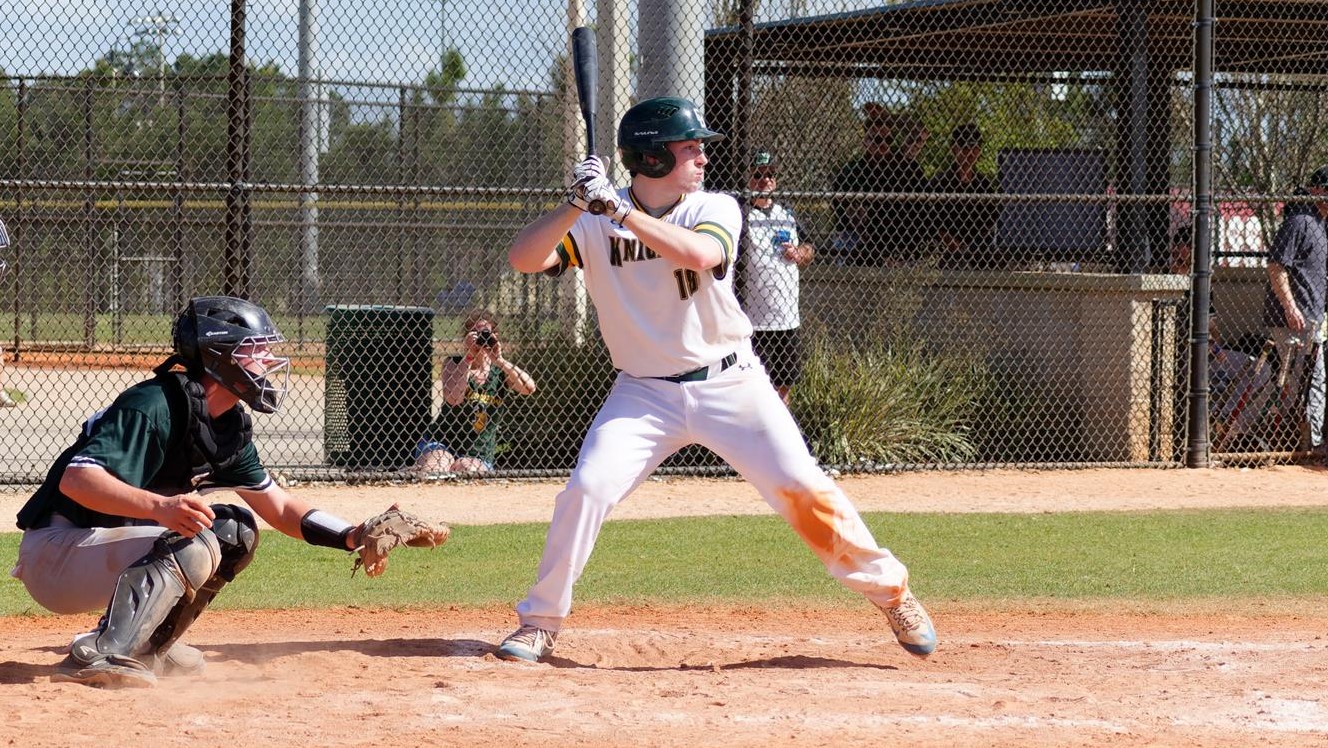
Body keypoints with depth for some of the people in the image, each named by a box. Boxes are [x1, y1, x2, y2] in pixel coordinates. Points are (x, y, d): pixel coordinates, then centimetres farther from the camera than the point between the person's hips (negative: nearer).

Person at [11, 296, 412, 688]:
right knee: (193, 547, -27)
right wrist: (160, 506, -47)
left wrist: (352, 536, 0)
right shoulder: (154, 405, -22)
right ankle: (98, 656, -31)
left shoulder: (229, 426, 7)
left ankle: (145, 648, 7)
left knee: (237, 530, 5)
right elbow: (76, 479, -33)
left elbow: (279, 507, 15)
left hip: (109, 546, 9)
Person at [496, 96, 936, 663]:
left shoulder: (716, 210, -5)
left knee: (803, 489, -7)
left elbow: (697, 255, -27)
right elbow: (523, 257, -17)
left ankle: (889, 590, 10)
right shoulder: (595, 224, -4)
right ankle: (540, 623, -1)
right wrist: (578, 204, -30)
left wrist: (619, 210, -31)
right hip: (644, 393, 0)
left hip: (730, 383, 0)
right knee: (586, 489, -16)